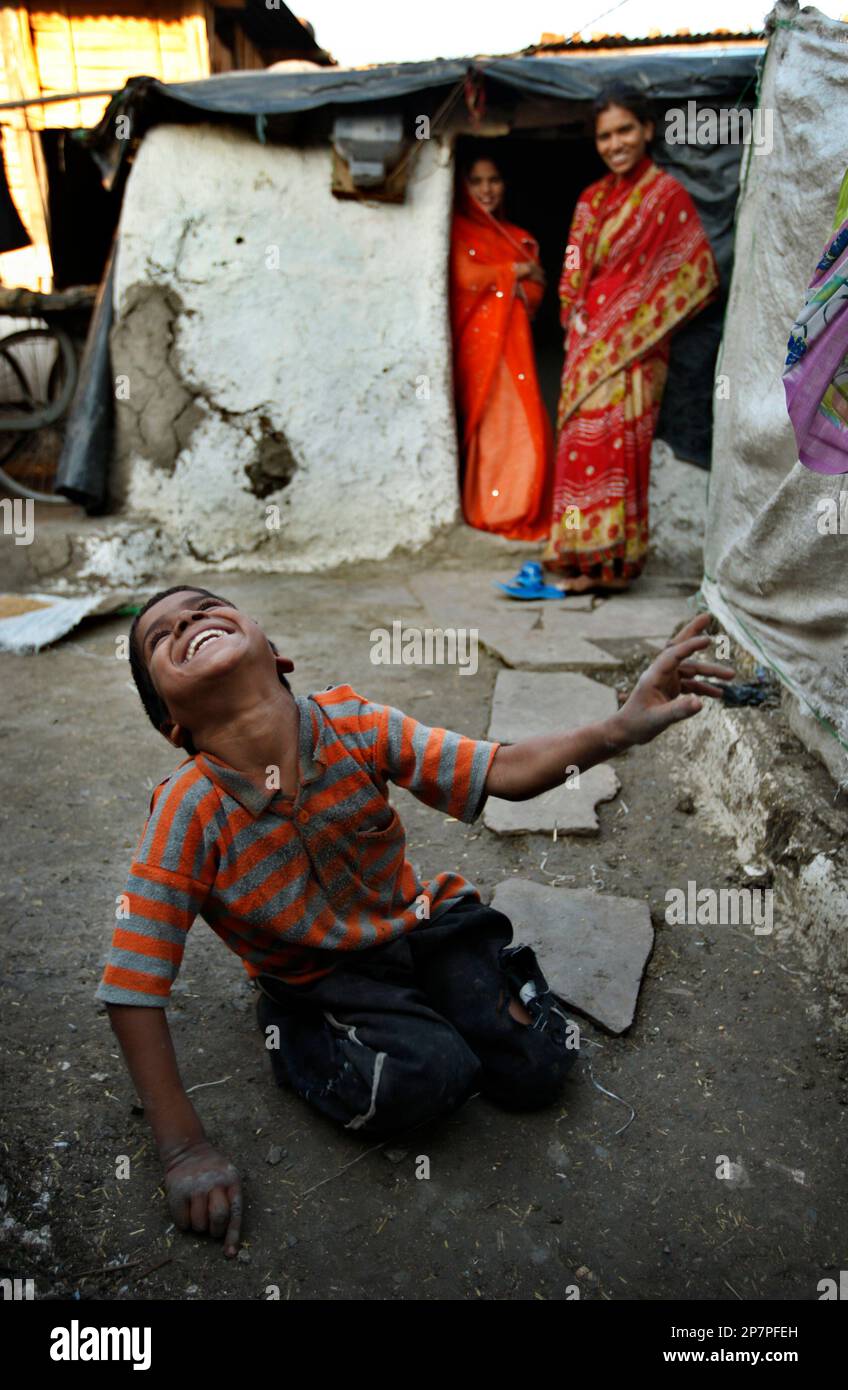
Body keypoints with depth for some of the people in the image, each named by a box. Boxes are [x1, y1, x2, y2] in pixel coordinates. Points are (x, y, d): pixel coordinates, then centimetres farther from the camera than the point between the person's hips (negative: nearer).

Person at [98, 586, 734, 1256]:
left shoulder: (350, 724, -18)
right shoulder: (189, 811, -25)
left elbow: (504, 771, -18)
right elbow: (132, 987, -21)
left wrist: (617, 730, -35)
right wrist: (185, 1150, -22)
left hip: (418, 921, 3)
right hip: (319, 973, -3)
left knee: (537, 1068, -10)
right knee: (422, 1078, -29)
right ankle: (292, 1038, -1)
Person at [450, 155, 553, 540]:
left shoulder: (519, 238, 19)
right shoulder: (458, 230, 5)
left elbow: (535, 293, 10)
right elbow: (466, 277, -9)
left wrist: (496, 280, -8)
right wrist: (516, 271, 1)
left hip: (512, 341, 4)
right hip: (475, 340, -4)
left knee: (522, 424, -4)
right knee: (483, 424, -9)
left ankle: (518, 510, 4)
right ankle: (486, 509, -1)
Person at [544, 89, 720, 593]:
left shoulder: (667, 194, 0)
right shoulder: (591, 200, 17)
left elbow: (693, 272, -2)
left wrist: (641, 321, -5)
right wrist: (577, 317, 2)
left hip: (634, 346, -6)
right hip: (589, 343, 6)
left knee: (619, 442, -10)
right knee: (579, 441, 2)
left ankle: (614, 558, -5)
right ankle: (586, 556, 9)